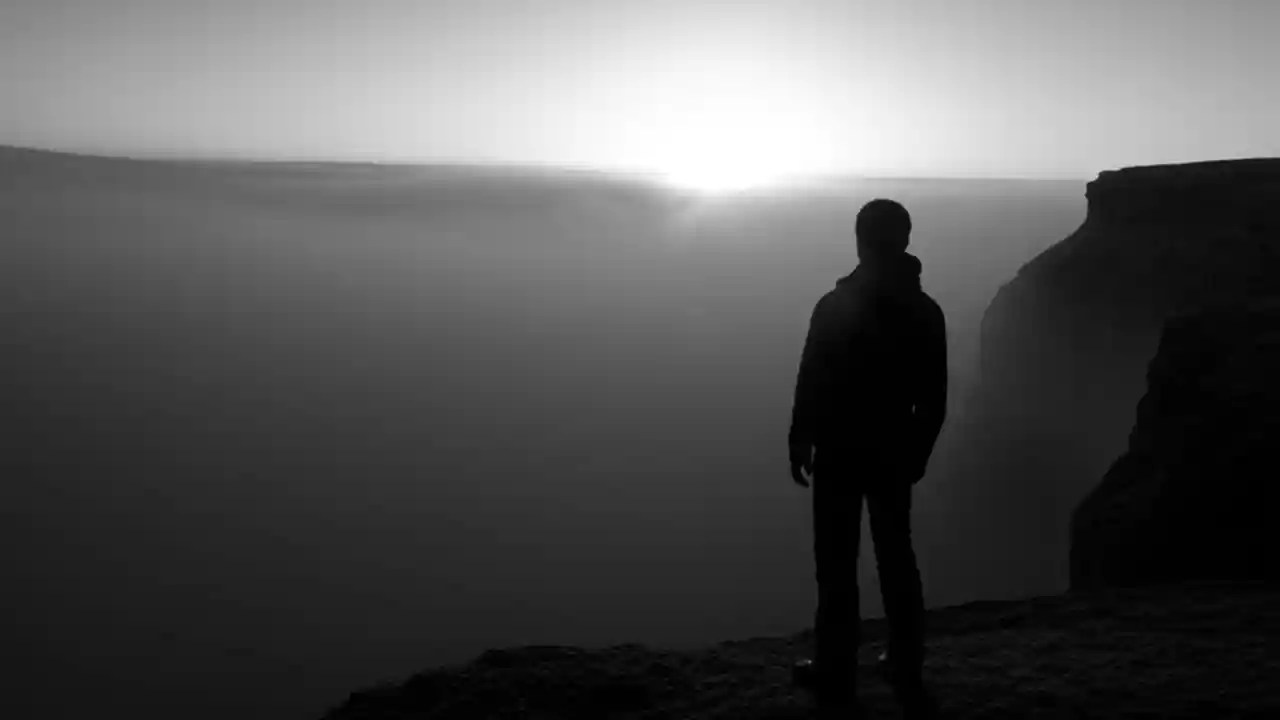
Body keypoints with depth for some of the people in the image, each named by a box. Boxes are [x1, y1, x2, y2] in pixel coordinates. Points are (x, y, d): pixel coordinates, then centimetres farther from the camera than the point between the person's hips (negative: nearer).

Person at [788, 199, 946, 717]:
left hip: (840, 455, -4)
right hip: (894, 455, 4)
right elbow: (934, 399, 4)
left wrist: (799, 445, 2)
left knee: (838, 565, 5)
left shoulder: (835, 306, -15)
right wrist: (918, 454, 15)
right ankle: (907, 672, 25)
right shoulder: (926, 311, -1)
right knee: (897, 561, 15)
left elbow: (810, 384, -11)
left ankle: (836, 674, 13)